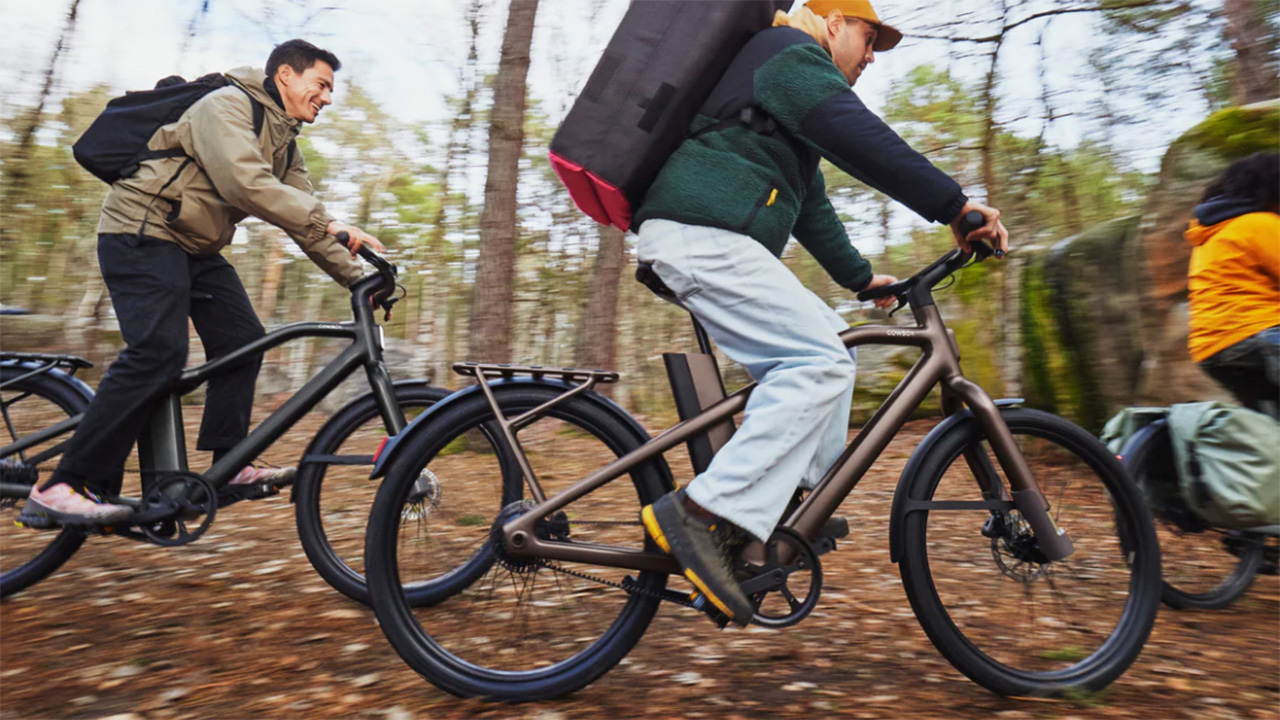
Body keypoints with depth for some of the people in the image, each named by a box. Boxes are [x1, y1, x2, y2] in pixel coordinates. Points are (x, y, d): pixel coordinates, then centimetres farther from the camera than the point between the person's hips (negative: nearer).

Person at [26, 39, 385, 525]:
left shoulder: (284, 142, 13)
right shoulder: (227, 106, -14)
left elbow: (302, 221, 11)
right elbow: (246, 184, -32)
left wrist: (358, 278, 2)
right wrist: (327, 221, -36)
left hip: (195, 247, 9)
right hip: (142, 233, -9)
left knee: (242, 339, -1)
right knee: (158, 353, -22)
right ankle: (64, 487, -16)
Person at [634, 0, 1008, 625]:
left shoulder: (791, 70, 35)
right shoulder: (794, 54, 3)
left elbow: (812, 205, 35)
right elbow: (860, 139, -15)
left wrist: (860, 277, 37)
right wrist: (954, 205, -15)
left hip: (703, 239, 11)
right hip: (703, 233, -11)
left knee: (826, 350, 12)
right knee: (818, 362, -19)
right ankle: (704, 513, -24)